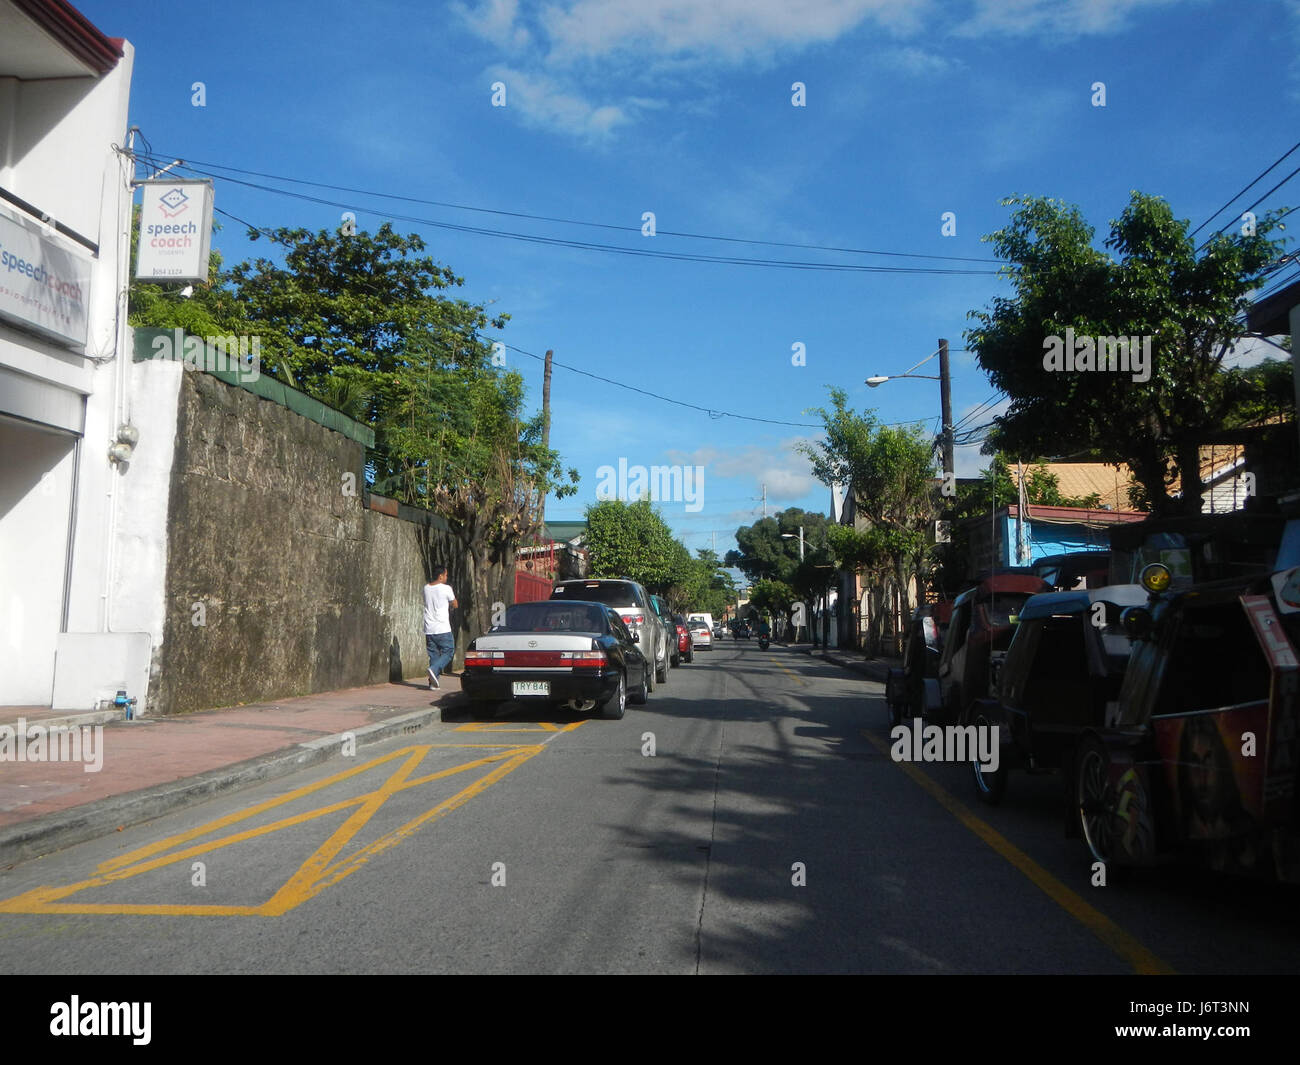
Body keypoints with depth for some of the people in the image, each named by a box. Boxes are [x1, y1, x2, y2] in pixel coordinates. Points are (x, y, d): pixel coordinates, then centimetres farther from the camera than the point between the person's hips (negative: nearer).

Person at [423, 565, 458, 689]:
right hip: (443, 630, -5)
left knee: (433, 654, 10)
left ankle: (433, 683, 6)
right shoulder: (446, 588, -8)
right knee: (448, 652, 5)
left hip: (429, 630, 6)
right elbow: (455, 604, 4)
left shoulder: (426, 588, 7)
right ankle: (434, 669, -17)